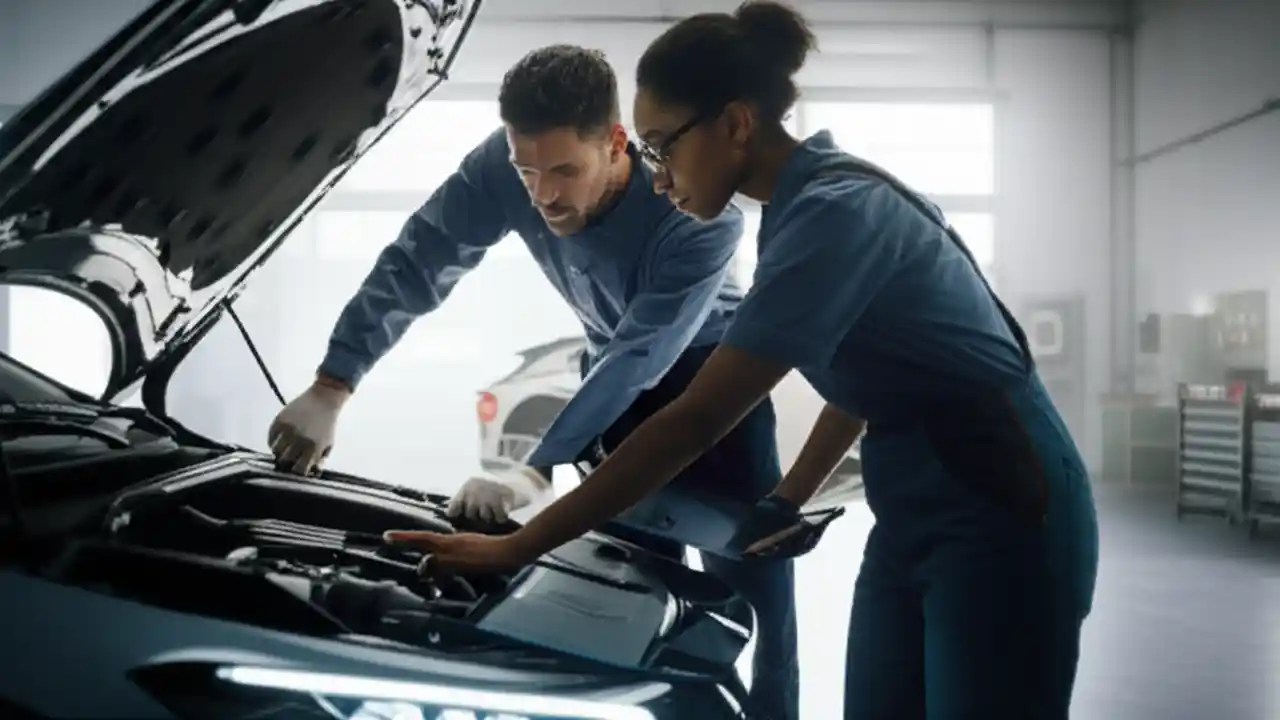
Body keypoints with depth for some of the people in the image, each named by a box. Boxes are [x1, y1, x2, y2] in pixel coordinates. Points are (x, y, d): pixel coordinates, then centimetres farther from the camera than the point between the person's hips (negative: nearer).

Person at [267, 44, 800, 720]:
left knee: (751, 584, -7)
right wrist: (329, 390, -27)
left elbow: (642, 354, -42)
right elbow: (414, 263, -20)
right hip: (618, 374, 4)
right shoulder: (503, 167, -25)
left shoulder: (700, 212, -36)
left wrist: (537, 470, -51)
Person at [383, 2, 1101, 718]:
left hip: (999, 521, -9)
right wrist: (786, 501, 12)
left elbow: (696, 421, -28)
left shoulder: (835, 212, -23)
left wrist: (519, 546, -25)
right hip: (914, 518, 9)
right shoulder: (813, 201, 6)